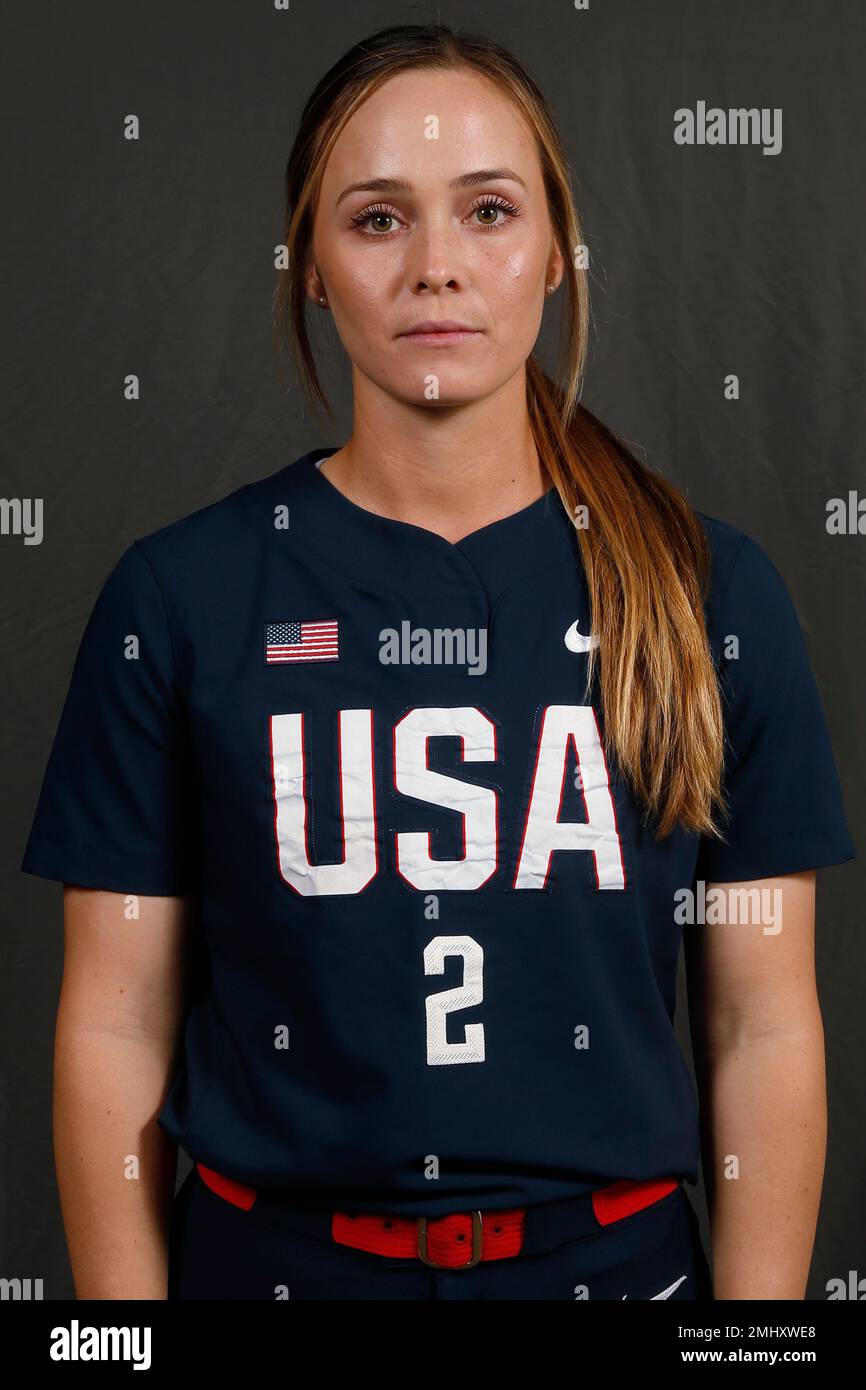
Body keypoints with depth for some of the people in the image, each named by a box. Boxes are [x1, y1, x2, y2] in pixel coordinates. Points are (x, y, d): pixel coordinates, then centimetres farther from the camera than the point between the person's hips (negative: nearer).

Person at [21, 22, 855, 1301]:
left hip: (612, 1254, 1)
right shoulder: (181, 595, -6)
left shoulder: (709, 588, -4)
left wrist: (760, 1295, -5)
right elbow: (116, 1026, -4)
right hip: (273, 1254, 0)